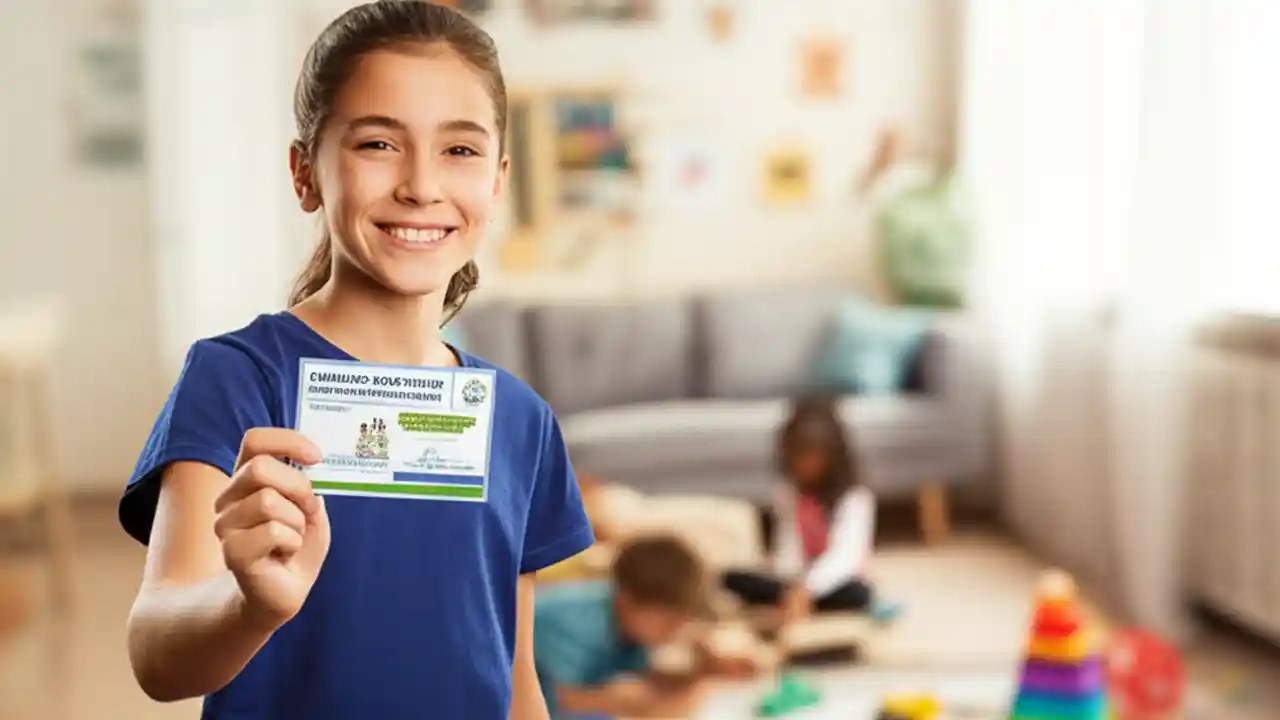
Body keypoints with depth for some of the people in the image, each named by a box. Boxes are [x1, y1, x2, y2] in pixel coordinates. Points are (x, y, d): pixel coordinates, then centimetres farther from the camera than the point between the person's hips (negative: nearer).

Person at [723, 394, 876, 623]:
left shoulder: (854, 497, -14)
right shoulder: (788, 495, 2)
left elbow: (845, 553, -31)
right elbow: (788, 554, -7)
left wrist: (805, 590, -49)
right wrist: (792, 588, -31)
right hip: (799, 586, 4)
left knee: (856, 594, -39)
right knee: (731, 579, -18)